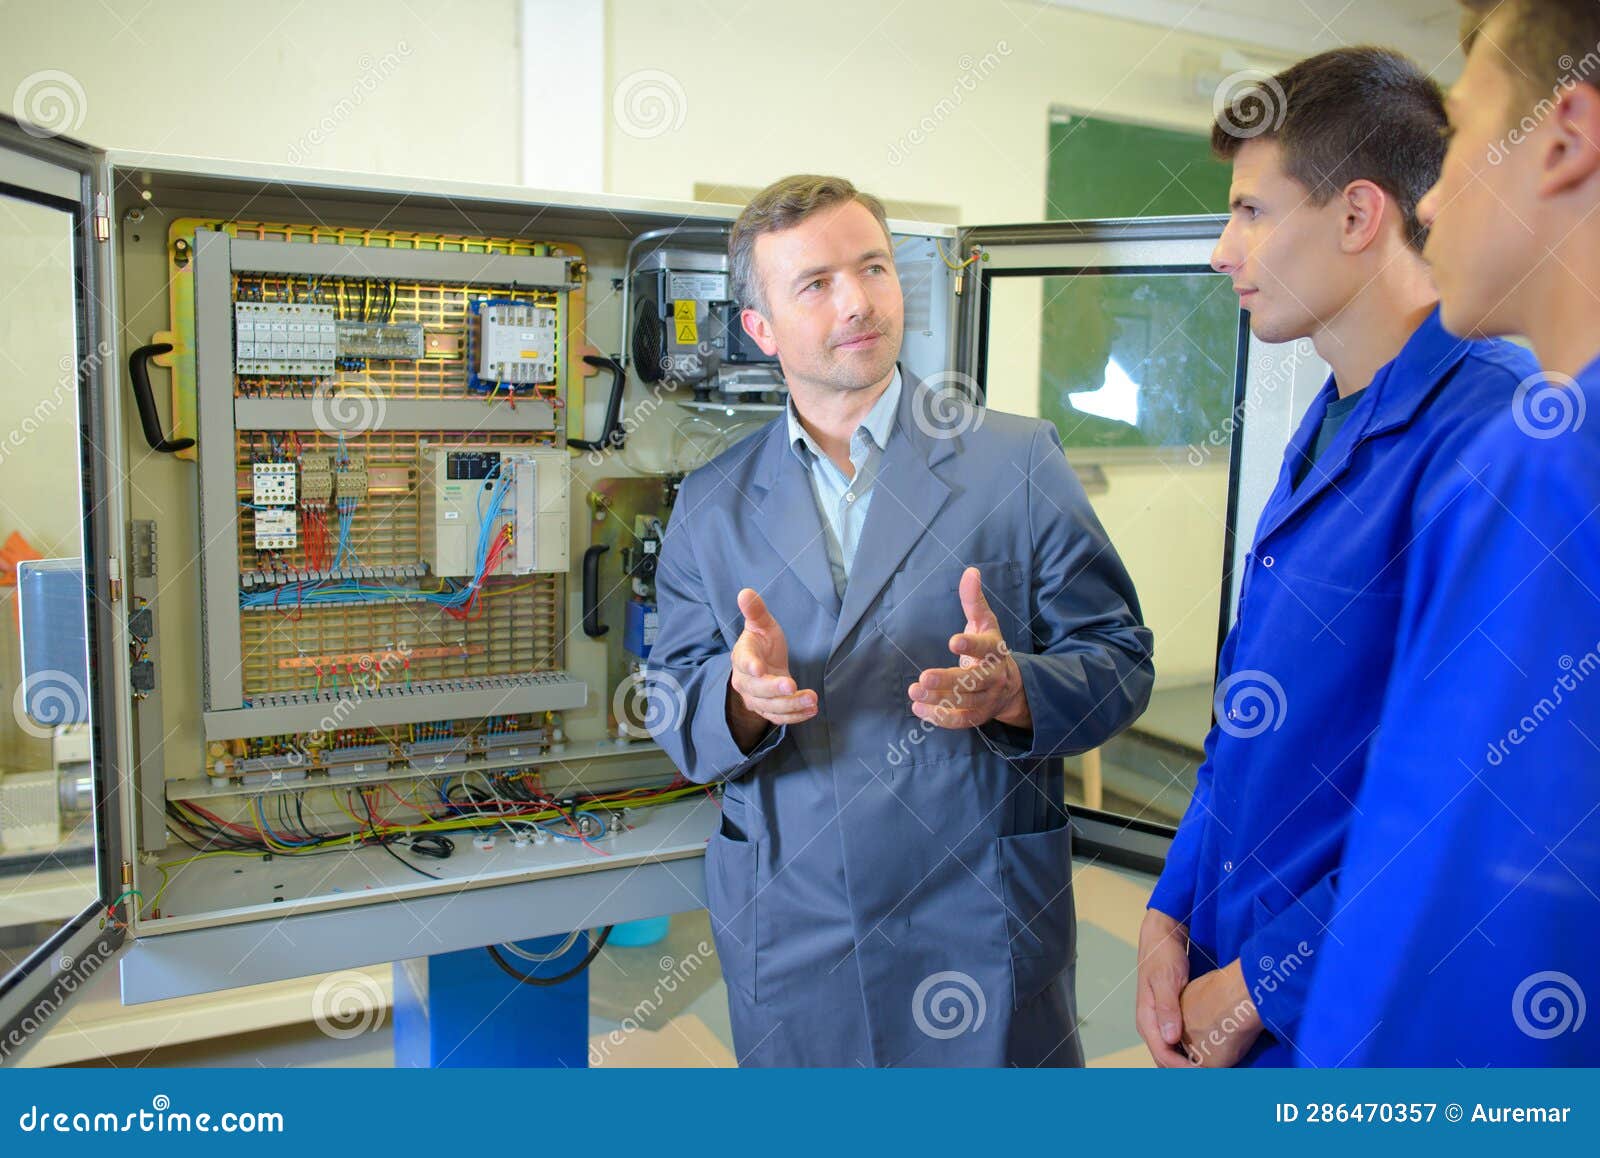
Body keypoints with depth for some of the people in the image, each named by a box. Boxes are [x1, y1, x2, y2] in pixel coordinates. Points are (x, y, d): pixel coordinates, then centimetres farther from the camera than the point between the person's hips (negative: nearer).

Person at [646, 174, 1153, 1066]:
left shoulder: (1018, 459, -3)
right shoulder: (712, 507, 4)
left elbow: (1120, 663, -3)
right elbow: (677, 715, 3)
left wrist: (1012, 691, -24)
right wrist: (742, 694, -19)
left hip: (981, 927, -1)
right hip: (787, 936, 2)